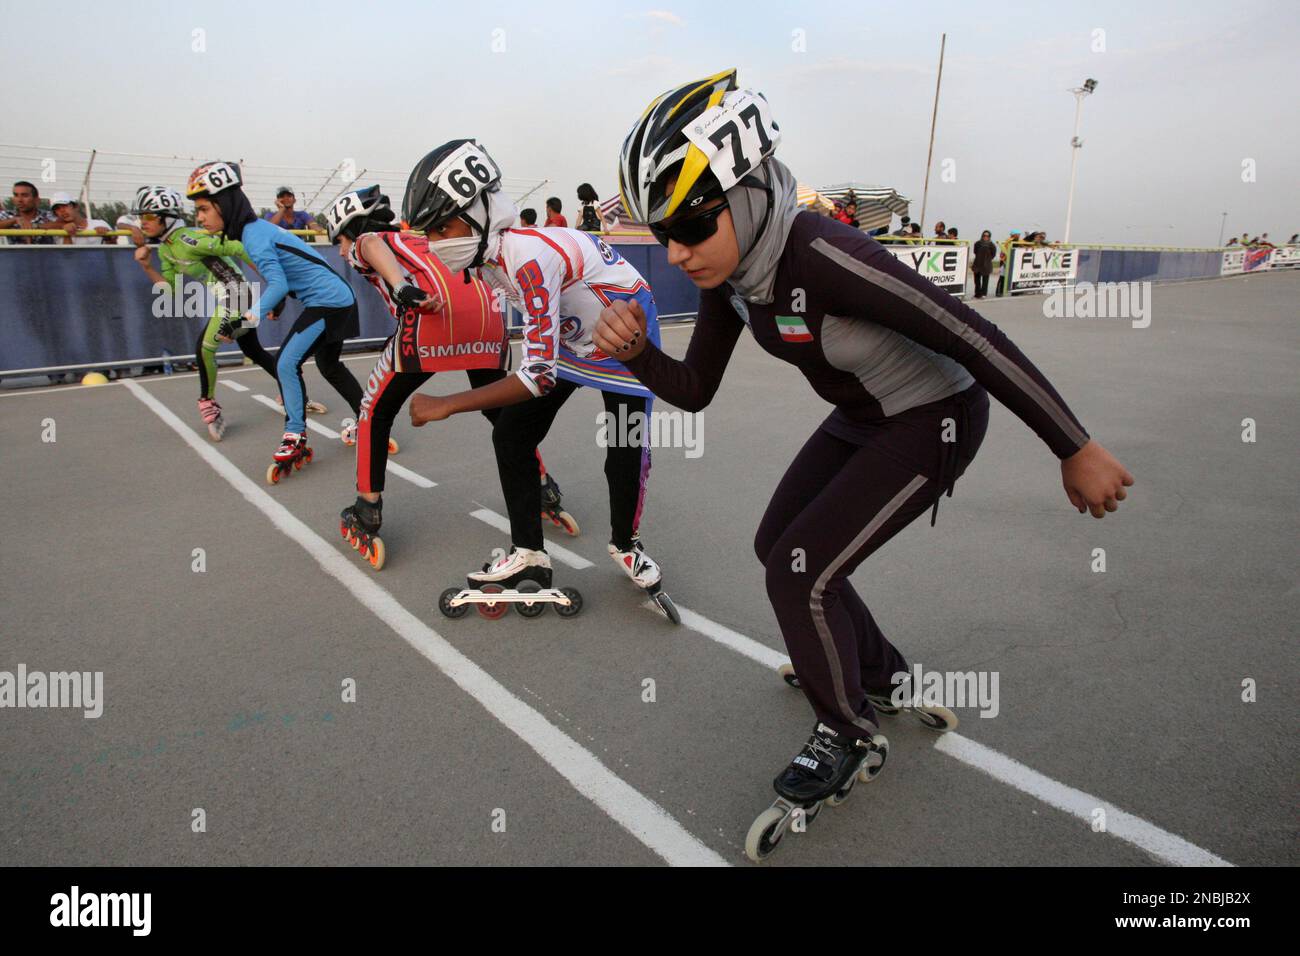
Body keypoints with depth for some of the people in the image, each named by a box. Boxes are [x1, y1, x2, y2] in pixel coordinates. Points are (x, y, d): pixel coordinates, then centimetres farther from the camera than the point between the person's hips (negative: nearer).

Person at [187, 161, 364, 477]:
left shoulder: (254, 235, -18)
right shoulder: (259, 227, 9)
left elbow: (278, 284, -29)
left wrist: (248, 317, -36)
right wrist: (277, 304, 23)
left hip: (327, 302, -11)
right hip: (338, 298, 11)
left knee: (287, 364, -13)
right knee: (329, 366, 22)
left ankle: (295, 439, -7)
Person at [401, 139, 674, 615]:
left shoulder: (530, 257, -39)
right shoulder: (484, 252, -13)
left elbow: (540, 375, -41)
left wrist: (447, 405, -37)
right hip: (566, 332, 8)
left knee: (626, 454, -8)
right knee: (510, 436, -2)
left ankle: (625, 545, 21)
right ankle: (528, 554, 10)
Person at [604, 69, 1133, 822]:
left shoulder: (823, 257, -34)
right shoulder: (729, 274, -9)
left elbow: (975, 339, -31)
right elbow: (695, 391, -2)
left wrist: (1076, 451, -23)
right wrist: (635, 351, -22)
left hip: (933, 420, -8)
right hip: (861, 419, 8)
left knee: (801, 573, -13)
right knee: (777, 545, 13)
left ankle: (849, 731, 15)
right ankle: (879, 671, 36)